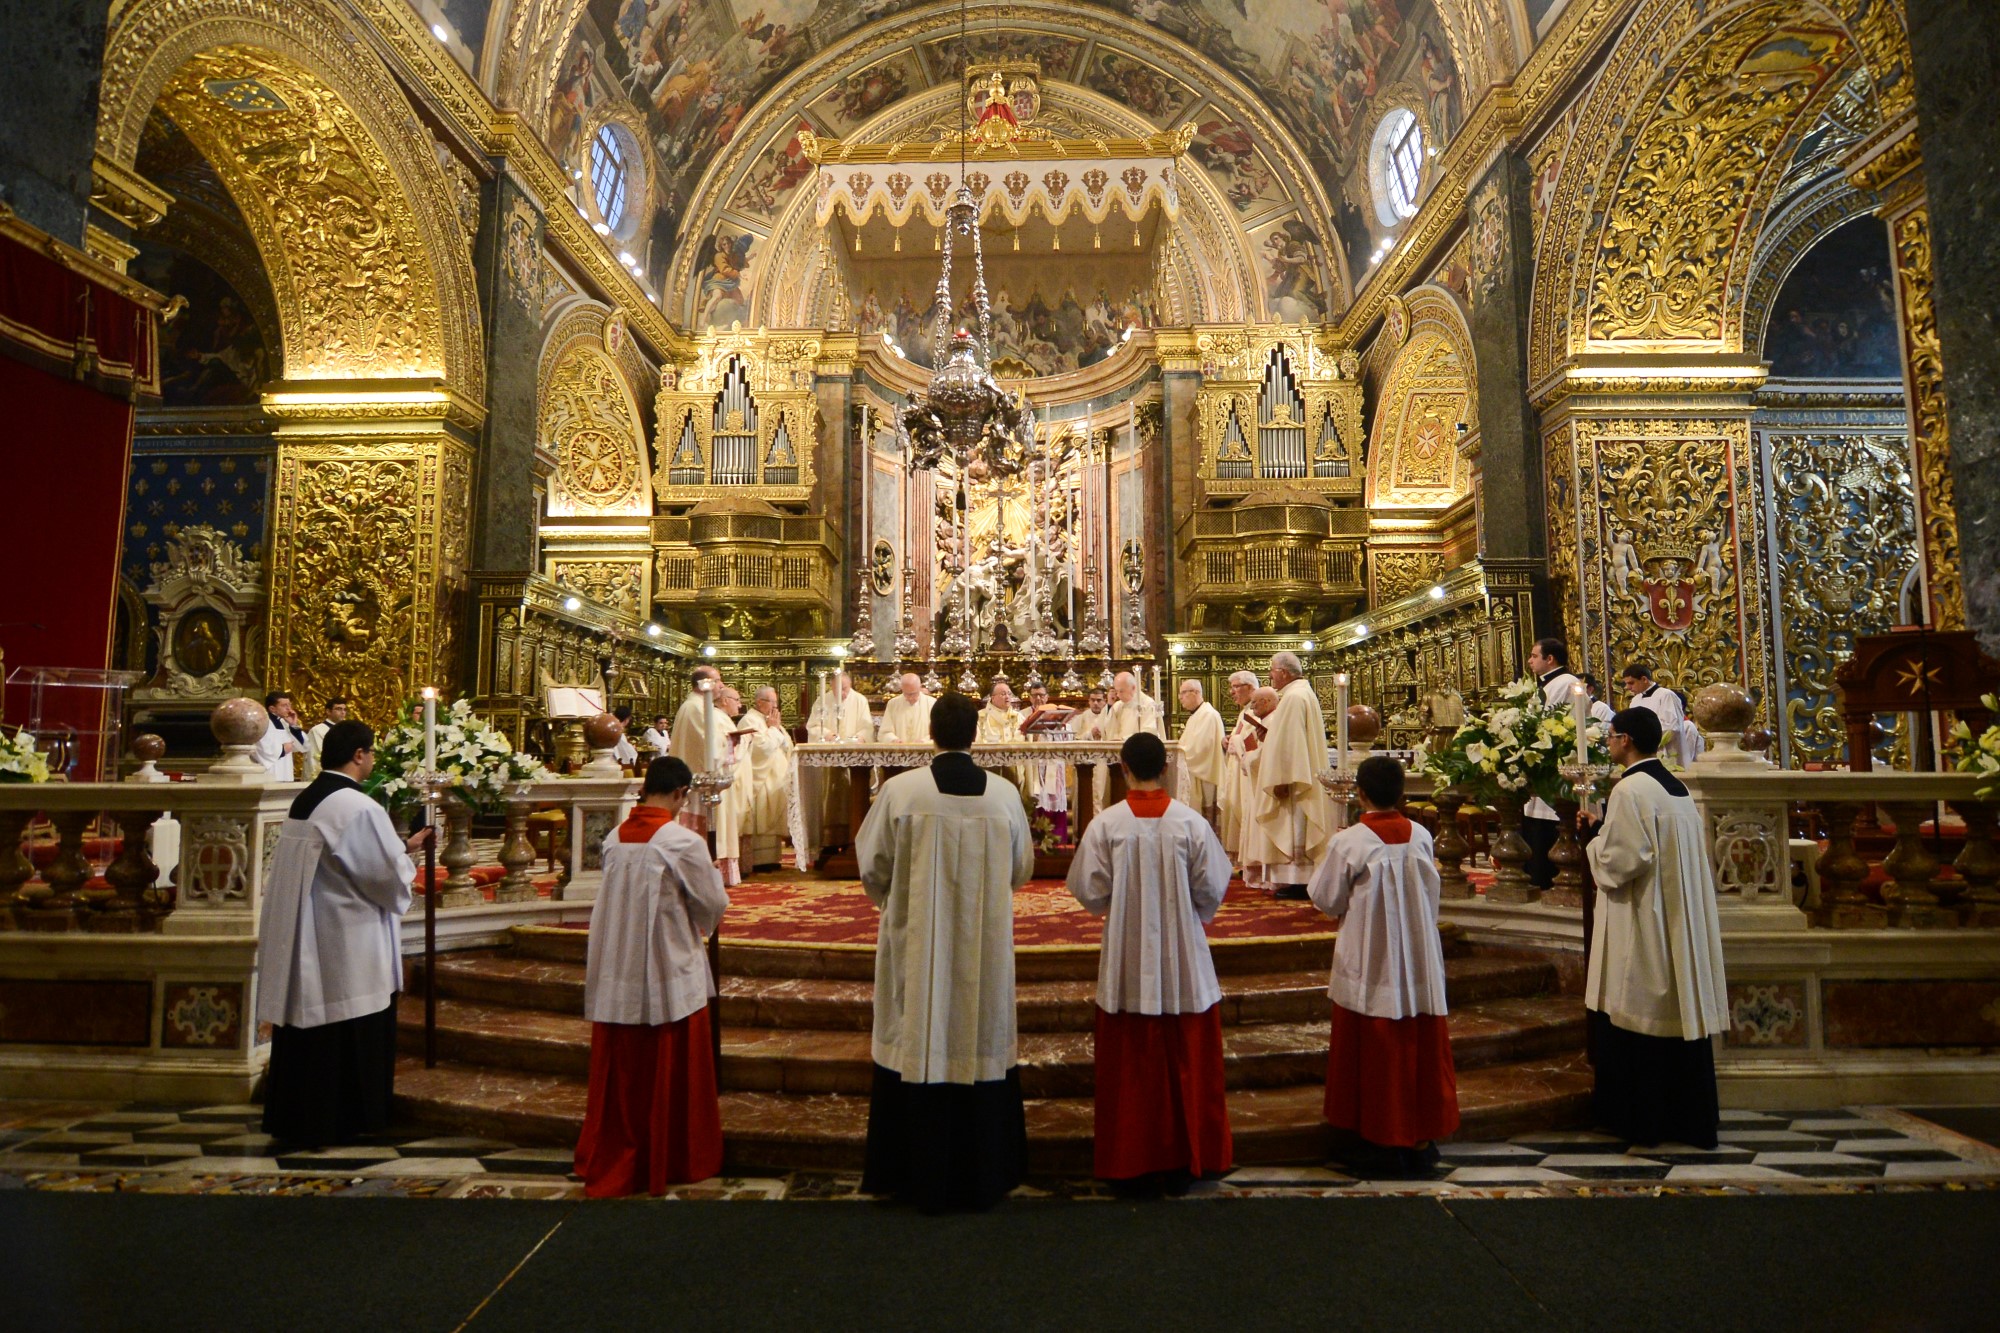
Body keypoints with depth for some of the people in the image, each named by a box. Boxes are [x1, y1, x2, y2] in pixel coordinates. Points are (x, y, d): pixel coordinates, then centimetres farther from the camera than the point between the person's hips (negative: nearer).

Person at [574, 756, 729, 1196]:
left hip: (616, 975, 5)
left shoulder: (613, 839, -2)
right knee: (670, 1077, 10)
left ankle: (611, 1161, 30)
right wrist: (711, 873, 11)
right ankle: (674, 1162, 23)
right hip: (670, 977, -5)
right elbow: (714, 905, -9)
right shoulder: (684, 842, -17)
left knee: (621, 1073, 17)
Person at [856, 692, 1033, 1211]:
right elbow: (1020, 870, 8)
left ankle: (923, 1181, 20)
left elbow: (871, 866, -1)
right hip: (986, 949, 2)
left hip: (916, 945, -1)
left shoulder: (900, 790, -11)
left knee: (919, 1049, 9)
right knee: (981, 1047, 12)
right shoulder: (1005, 794, -5)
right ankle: (982, 1178, 24)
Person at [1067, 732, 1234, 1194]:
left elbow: (1089, 891, -8)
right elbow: (1212, 888, -3)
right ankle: (1184, 1163, 24)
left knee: (1131, 1068, 12)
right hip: (1184, 966, 1)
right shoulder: (1191, 822, -10)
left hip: (1127, 968, -1)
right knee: (1187, 1064, 14)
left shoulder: (1106, 824, -13)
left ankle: (1135, 1165, 21)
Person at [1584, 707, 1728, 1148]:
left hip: (1641, 928, -9)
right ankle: (1688, 1117, 20)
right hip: (1679, 925, 9)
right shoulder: (1677, 788, 11)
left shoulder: (1630, 790, -17)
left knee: (1636, 1018, 1)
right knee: (1679, 1011, 12)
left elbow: (1619, 860, -22)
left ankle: (1641, 1119, 10)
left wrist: (1595, 842, -3)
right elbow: (1686, 856, 16)